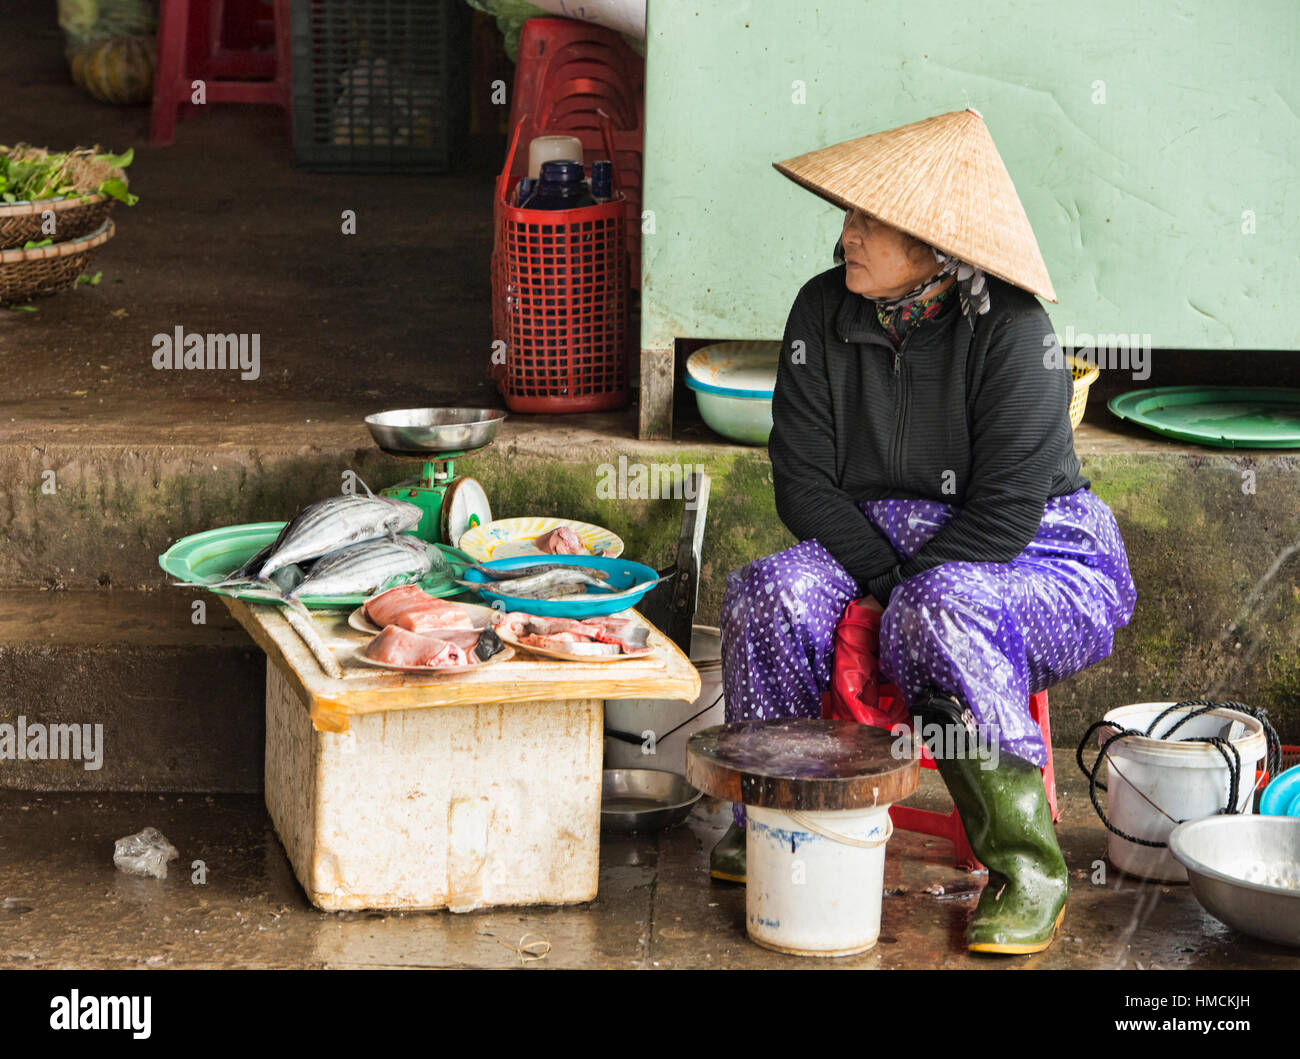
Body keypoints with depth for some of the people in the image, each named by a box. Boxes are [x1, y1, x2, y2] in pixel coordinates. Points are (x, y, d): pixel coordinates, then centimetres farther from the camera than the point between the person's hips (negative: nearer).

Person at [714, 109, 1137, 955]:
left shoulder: (1011, 331, -18)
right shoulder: (824, 312, -2)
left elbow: (1006, 511, -20)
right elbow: (803, 480, -2)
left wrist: (901, 596, -21)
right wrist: (882, 577, -15)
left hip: (1041, 561, -5)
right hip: (872, 539, 5)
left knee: (941, 611, -38)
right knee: (770, 593, -24)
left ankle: (1028, 866, -30)